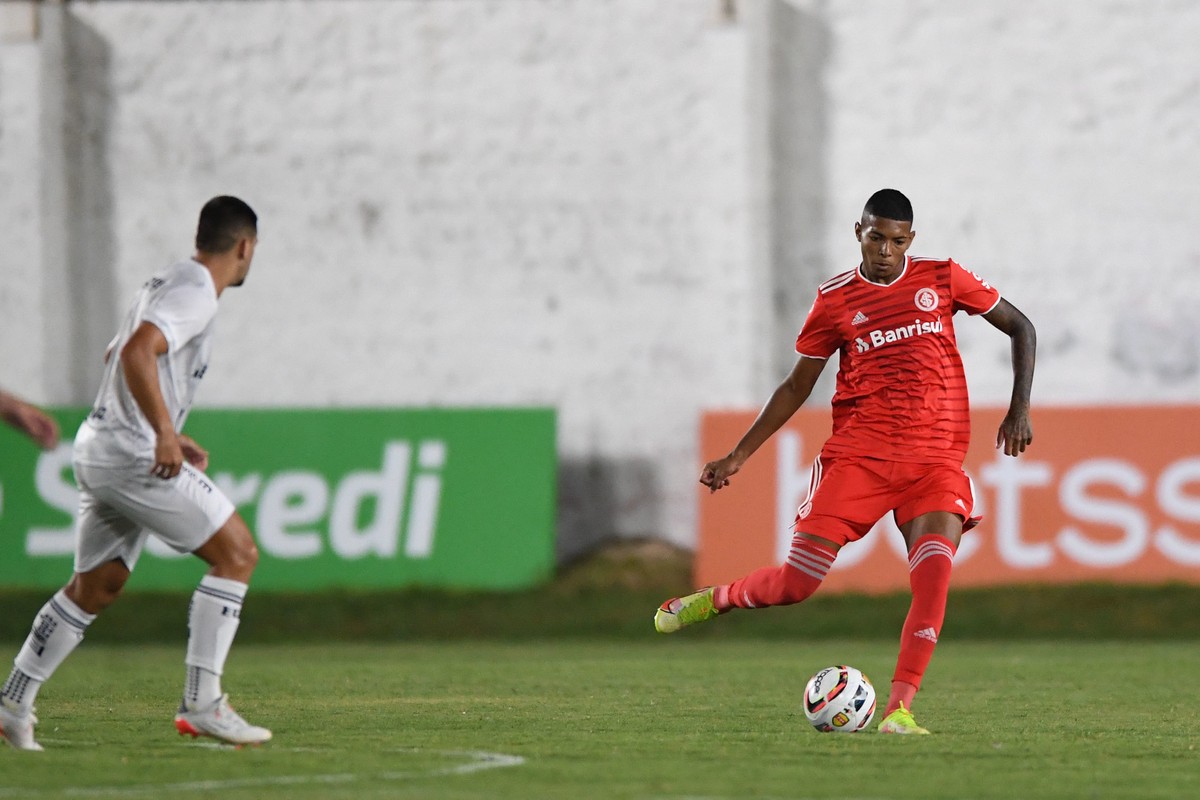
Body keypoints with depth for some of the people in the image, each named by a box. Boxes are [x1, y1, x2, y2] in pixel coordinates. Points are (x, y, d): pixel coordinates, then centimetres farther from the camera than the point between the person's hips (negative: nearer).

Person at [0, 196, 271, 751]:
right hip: (133, 455, -10)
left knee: (96, 586, 17)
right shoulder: (195, 293, -12)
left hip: (100, 452, 10)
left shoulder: (169, 283, 19)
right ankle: (201, 704, -11)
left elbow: (117, 358, 30)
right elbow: (137, 353, -27)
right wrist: (164, 433, -31)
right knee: (237, 552, -7)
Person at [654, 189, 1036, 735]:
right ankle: (714, 600, 23)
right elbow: (796, 387, 14)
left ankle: (899, 709, -17)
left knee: (933, 578, -22)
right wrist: (739, 455, 10)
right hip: (857, 453, 0)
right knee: (797, 582, -8)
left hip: (935, 460, 0)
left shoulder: (942, 279, 5)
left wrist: (1019, 409, 2)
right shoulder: (835, 300, 5)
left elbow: (1020, 327, 13)